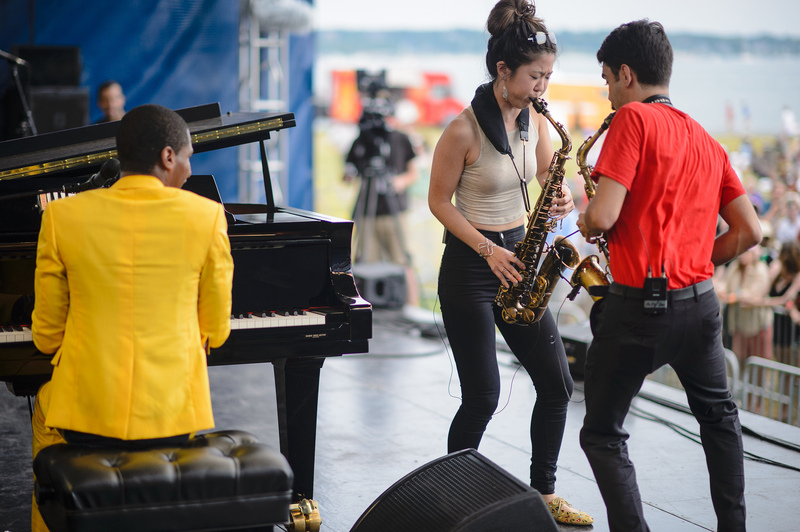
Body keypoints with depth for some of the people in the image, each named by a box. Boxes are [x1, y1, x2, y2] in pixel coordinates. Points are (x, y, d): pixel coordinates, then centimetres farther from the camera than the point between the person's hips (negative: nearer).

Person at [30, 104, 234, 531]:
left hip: (83, 417, 0)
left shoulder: (64, 216, -5)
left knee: (44, 407, 35)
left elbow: (47, 335, 3)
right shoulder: (206, 216, -6)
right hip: (170, 418, 0)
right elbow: (215, 331, 3)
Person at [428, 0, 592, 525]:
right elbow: (439, 201, -10)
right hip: (470, 266, -7)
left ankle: (544, 490, 22)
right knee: (483, 396, -4)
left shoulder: (536, 118, 1)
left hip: (518, 255, 7)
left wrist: (559, 196, -8)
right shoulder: (464, 130, -19)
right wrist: (488, 250, -18)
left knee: (557, 383, 5)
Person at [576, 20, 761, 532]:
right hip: (699, 302, 7)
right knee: (719, 416, 28)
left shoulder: (633, 119, -9)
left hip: (637, 307, -7)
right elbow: (749, 231, 10)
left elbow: (603, 215, -18)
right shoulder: (706, 140, 13)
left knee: (603, 435, 5)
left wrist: (585, 223, 4)